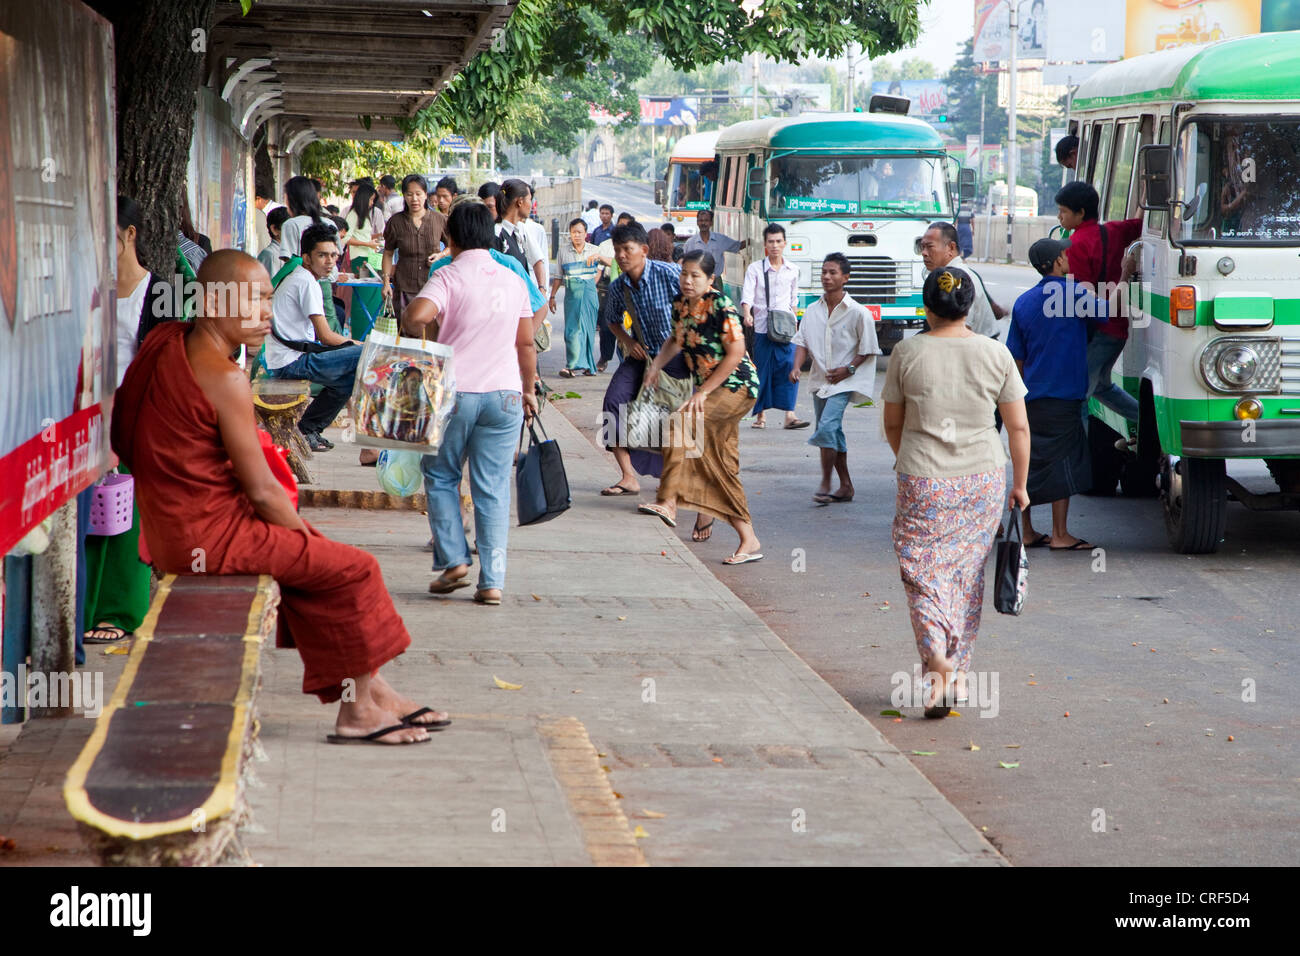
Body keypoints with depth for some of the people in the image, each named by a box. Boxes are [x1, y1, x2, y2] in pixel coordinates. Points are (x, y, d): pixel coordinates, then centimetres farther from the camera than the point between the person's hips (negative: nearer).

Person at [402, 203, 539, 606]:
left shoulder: (449, 276, -6)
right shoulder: (514, 281, 9)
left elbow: (417, 315, -24)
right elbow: (526, 343, 15)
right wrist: (528, 390, 27)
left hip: (456, 392, -3)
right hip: (505, 393, 3)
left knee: (440, 477, 15)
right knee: (493, 489, 4)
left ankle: (453, 560, 6)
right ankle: (492, 581, 1)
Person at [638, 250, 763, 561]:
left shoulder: (721, 306, -17)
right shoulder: (681, 302, 6)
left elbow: (735, 354, -20)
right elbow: (677, 340, 24)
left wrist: (703, 392, -19)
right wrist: (656, 364, 5)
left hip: (737, 387, -9)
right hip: (709, 389, 9)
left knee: (681, 422, -27)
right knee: (723, 464, 8)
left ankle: (668, 502, -31)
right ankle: (749, 540, 19)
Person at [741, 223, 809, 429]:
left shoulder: (792, 271, 11)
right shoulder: (755, 269, 1)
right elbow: (747, 296, -8)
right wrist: (747, 314, -26)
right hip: (762, 328, -2)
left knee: (789, 368, -8)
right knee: (762, 371, 0)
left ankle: (789, 415, -9)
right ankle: (761, 415, 10)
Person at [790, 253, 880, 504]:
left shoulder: (857, 313, -8)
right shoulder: (812, 311, 5)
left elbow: (868, 349, -2)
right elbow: (802, 342, 4)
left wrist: (848, 369, -13)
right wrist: (796, 367, -12)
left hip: (843, 381, -6)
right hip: (819, 379, 6)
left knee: (827, 426, -21)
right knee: (833, 432, 11)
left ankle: (825, 484, -13)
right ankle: (846, 485, 22)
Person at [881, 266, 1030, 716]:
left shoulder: (907, 353, -4)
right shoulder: (995, 353, -1)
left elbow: (892, 423, 7)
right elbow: (1019, 428, 1)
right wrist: (1020, 485, 12)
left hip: (922, 480, -2)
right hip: (983, 477, 2)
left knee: (924, 574, 3)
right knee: (968, 573, 14)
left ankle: (937, 663, -18)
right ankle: (958, 672, 21)